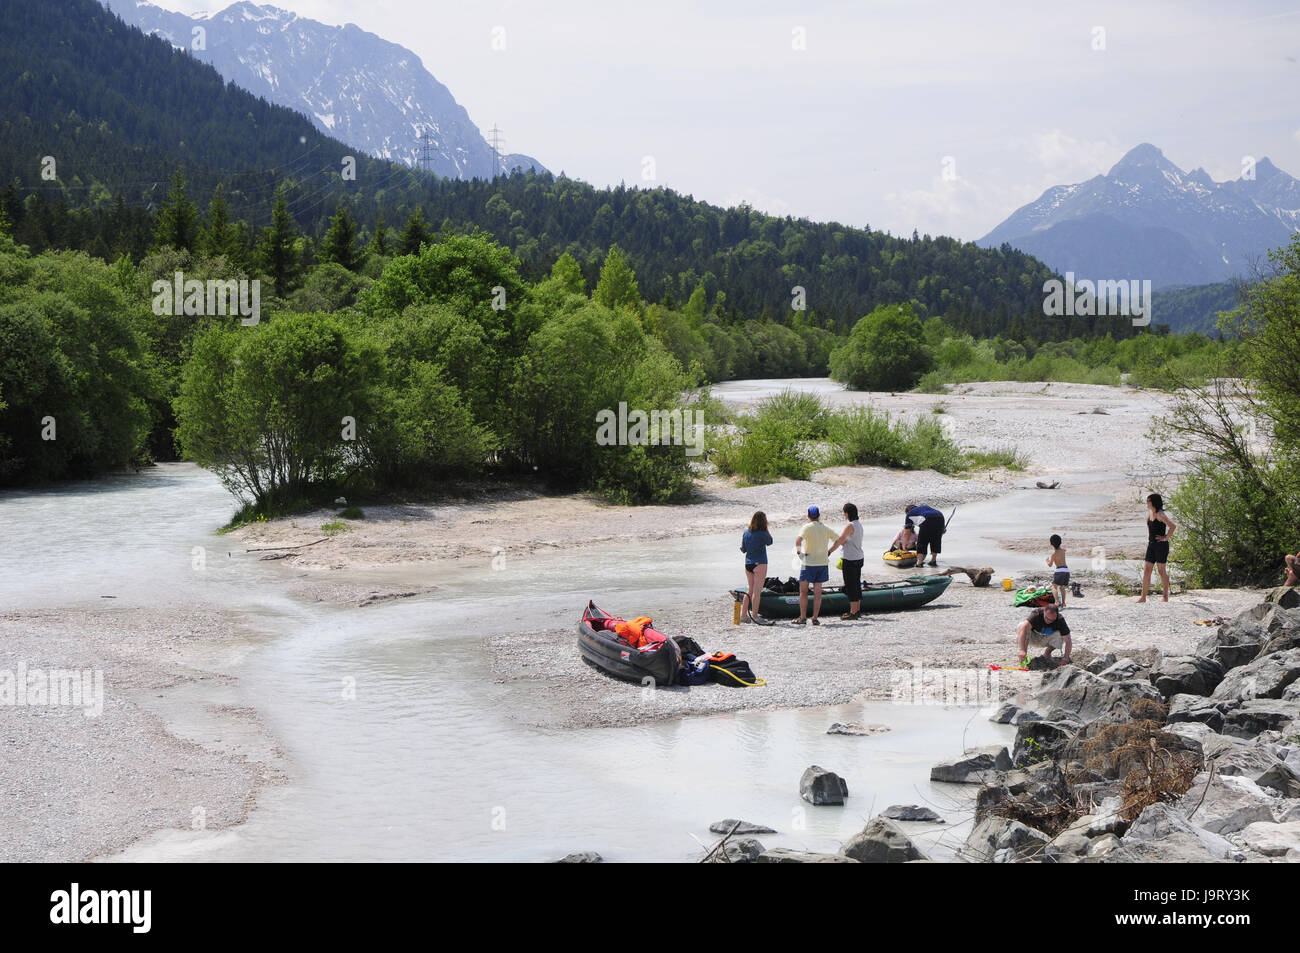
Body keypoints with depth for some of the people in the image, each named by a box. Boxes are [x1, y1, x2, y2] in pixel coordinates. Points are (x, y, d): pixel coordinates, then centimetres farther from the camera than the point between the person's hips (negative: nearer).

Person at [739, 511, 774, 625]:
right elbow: (770, 542, 4)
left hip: (748, 564, 6)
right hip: (760, 564, -6)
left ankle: (743, 615, 20)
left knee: (750, 590, 17)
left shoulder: (746, 533, 3)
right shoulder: (762, 534, -14)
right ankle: (754, 617, -4)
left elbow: (743, 549, 10)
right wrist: (766, 529, 3)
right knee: (757, 591, -3)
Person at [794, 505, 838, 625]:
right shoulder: (826, 528, 7)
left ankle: (803, 618, 1)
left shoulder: (807, 527, -9)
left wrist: (798, 550, -12)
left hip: (809, 562, -5)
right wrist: (829, 551, 22)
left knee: (803, 591, 4)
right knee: (817, 591, 8)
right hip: (823, 562, 5)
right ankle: (815, 618, 7)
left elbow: (799, 539, -27)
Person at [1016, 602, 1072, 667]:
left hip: (1046, 639, 2)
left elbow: (1068, 641, -23)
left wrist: (1066, 658, -37)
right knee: (1020, 626, -33)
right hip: (1034, 638, -2)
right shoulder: (1036, 614, -33)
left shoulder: (1060, 620, -26)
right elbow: (1022, 629, -46)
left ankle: (1047, 654, -3)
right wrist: (1022, 650, -57)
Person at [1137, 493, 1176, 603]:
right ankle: (1143, 597, 5)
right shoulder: (1149, 513, 11)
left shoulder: (1160, 515, -15)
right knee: (1146, 570, 3)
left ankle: (1165, 596, 12)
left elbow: (1173, 526, -26)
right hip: (1151, 545, 8)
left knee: (1162, 570, 1)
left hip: (1161, 545, -8)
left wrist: (1165, 538, -18)